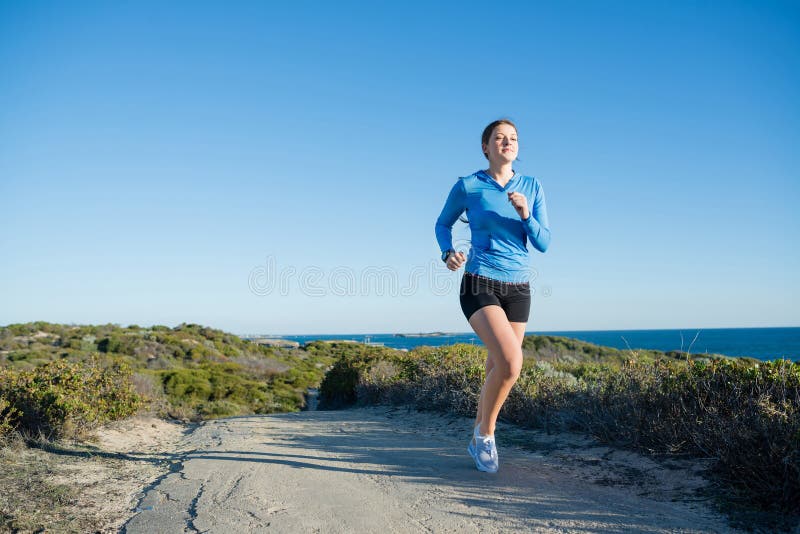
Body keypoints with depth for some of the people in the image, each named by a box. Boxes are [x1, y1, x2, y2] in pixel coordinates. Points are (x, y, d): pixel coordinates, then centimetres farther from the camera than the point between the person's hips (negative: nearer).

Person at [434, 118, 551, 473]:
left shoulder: (532, 187, 6)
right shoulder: (467, 186, -1)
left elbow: (543, 244, 4)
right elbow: (443, 223, 13)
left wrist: (526, 215, -14)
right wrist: (448, 253, -7)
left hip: (518, 289, 4)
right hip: (480, 285, -4)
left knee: (498, 371, 10)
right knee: (511, 362, -24)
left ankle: (477, 440, 33)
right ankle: (486, 433, 2)